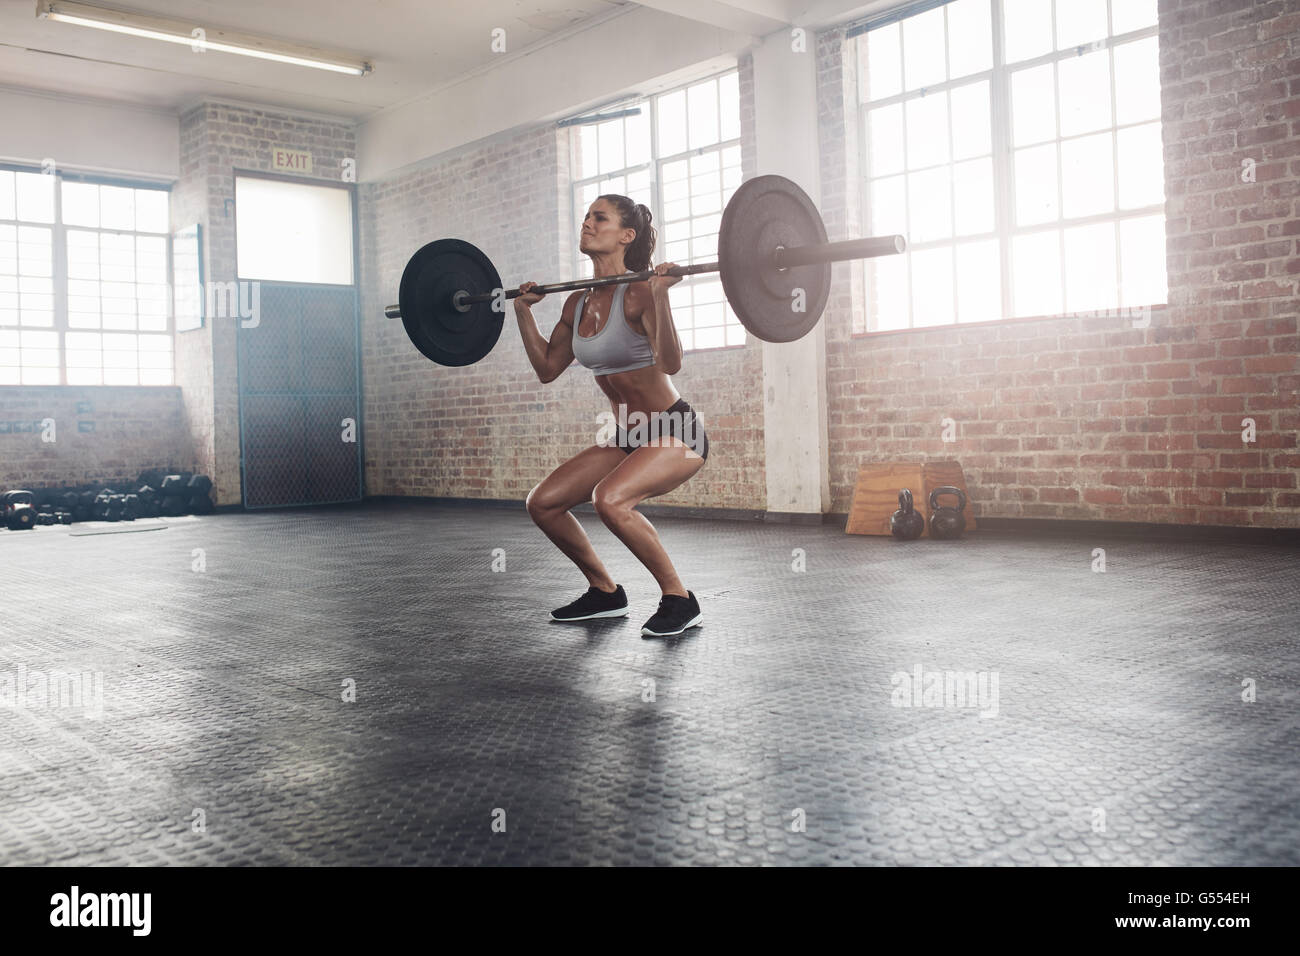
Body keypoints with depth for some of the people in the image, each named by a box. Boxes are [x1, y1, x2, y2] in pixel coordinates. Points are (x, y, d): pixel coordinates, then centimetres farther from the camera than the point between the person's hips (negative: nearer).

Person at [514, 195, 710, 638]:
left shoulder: (637, 293, -18)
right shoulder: (578, 303, 5)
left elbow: (670, 363, -32)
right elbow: (547, 368, 16)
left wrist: (660, 294, -38)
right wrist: (523, 313, 12)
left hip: (677, 433, -8)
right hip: (627, 435, 8)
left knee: (610, 499, -32)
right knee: (542, 503, 3)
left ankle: (679, 600, -13)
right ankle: (605, 593, 19)